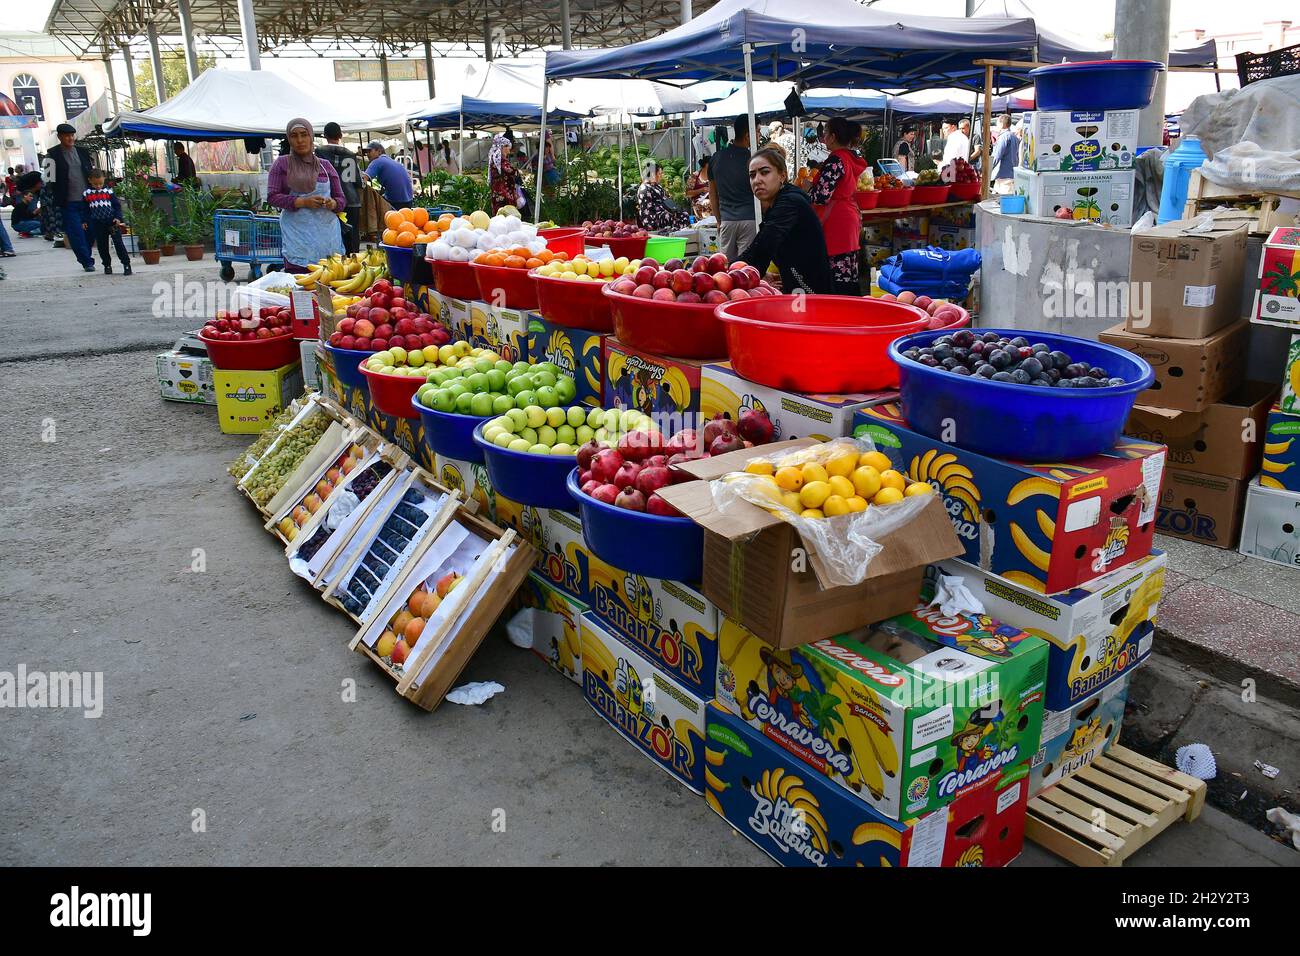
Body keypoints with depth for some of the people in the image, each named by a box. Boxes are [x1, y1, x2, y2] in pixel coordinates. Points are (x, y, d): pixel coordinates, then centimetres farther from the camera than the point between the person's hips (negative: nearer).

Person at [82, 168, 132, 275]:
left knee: (118, 243, -6)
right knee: (102, 246, 6)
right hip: (98, 224, 2)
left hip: (112, 222, -2)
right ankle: (107, 265, 18)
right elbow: (85, 209, 13)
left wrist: (118, 217, -11)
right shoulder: (87, 193, 6)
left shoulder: (108, 191, 2)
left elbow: (117, 205, 2)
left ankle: (126, 264, -2)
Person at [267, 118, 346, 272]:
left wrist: (332, 203, -8)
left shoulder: (325, 166, 15)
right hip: (297, 235, -2)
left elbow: (341, 199, 16)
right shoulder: (281, 164, 8)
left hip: (327, 233, 2)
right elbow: (272, 196, 1)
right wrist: (303, 202, -12)